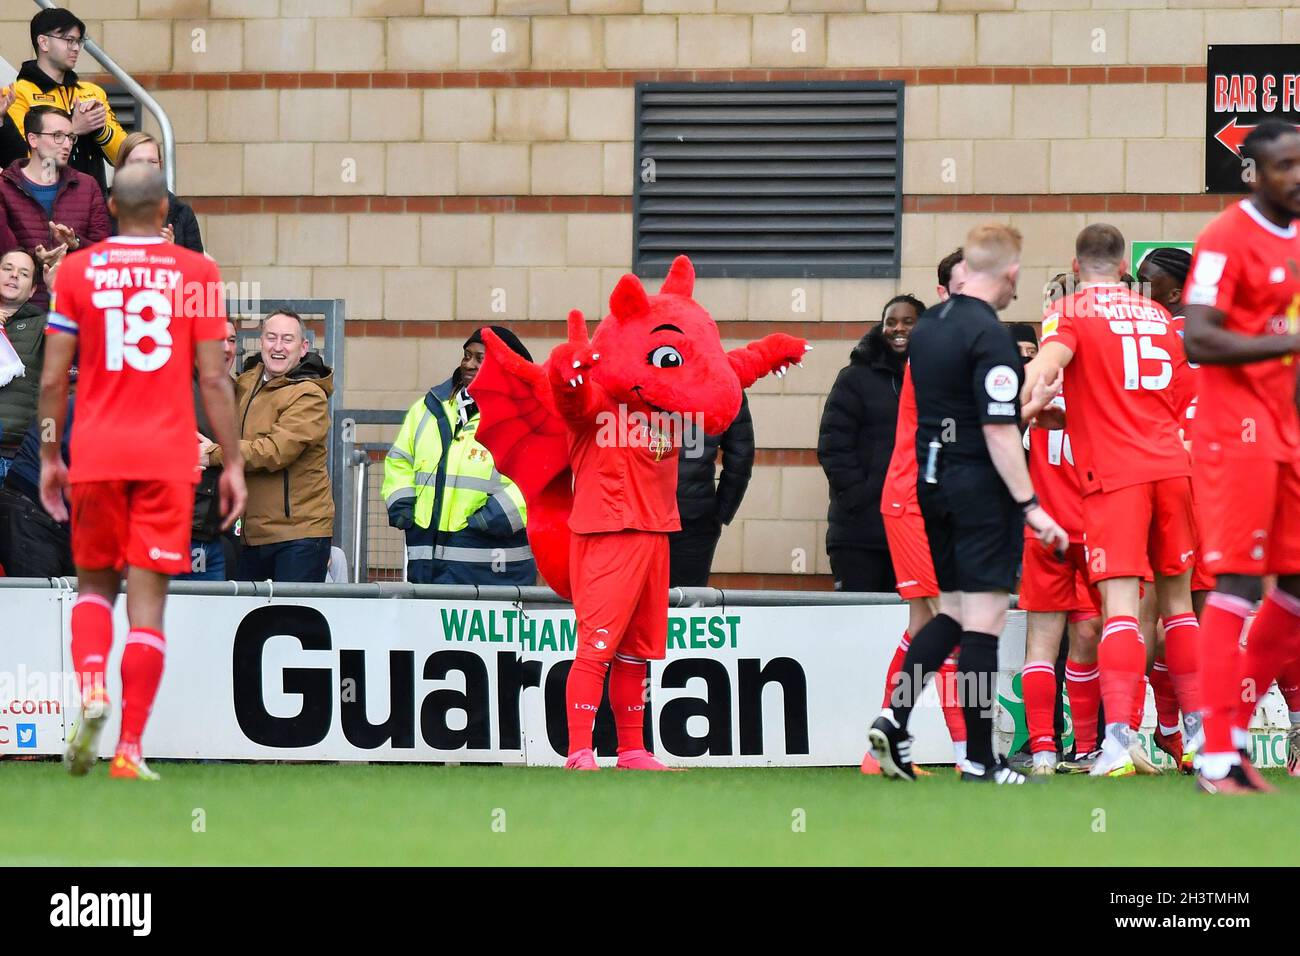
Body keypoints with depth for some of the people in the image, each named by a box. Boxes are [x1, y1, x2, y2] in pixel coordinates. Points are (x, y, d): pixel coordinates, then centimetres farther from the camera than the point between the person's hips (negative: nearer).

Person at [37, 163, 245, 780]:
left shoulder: (77, 271, 3)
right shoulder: (196, 272, 1)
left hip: (96, 454, 1)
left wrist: (49, 457, 11)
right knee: (147, 599, 0)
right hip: (169, 455, -1)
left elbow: (53, 378, 2)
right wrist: (233, 464, 5)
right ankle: (129, 749, -5)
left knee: (95, 582, 18)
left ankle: (91, 688, -10)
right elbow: (213, 379, -1)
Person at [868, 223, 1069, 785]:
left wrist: (1025, 405, 29)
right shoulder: (989, 337, -15)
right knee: (984, 619, -3)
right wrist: (1030, 505, -18)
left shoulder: (927, 327, 11)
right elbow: (998, 432, -19)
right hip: (982, 486, -8)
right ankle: (979, 760, -1)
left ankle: (894, 719, 3)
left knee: (954, 613, 16)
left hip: (933, 480, 8)